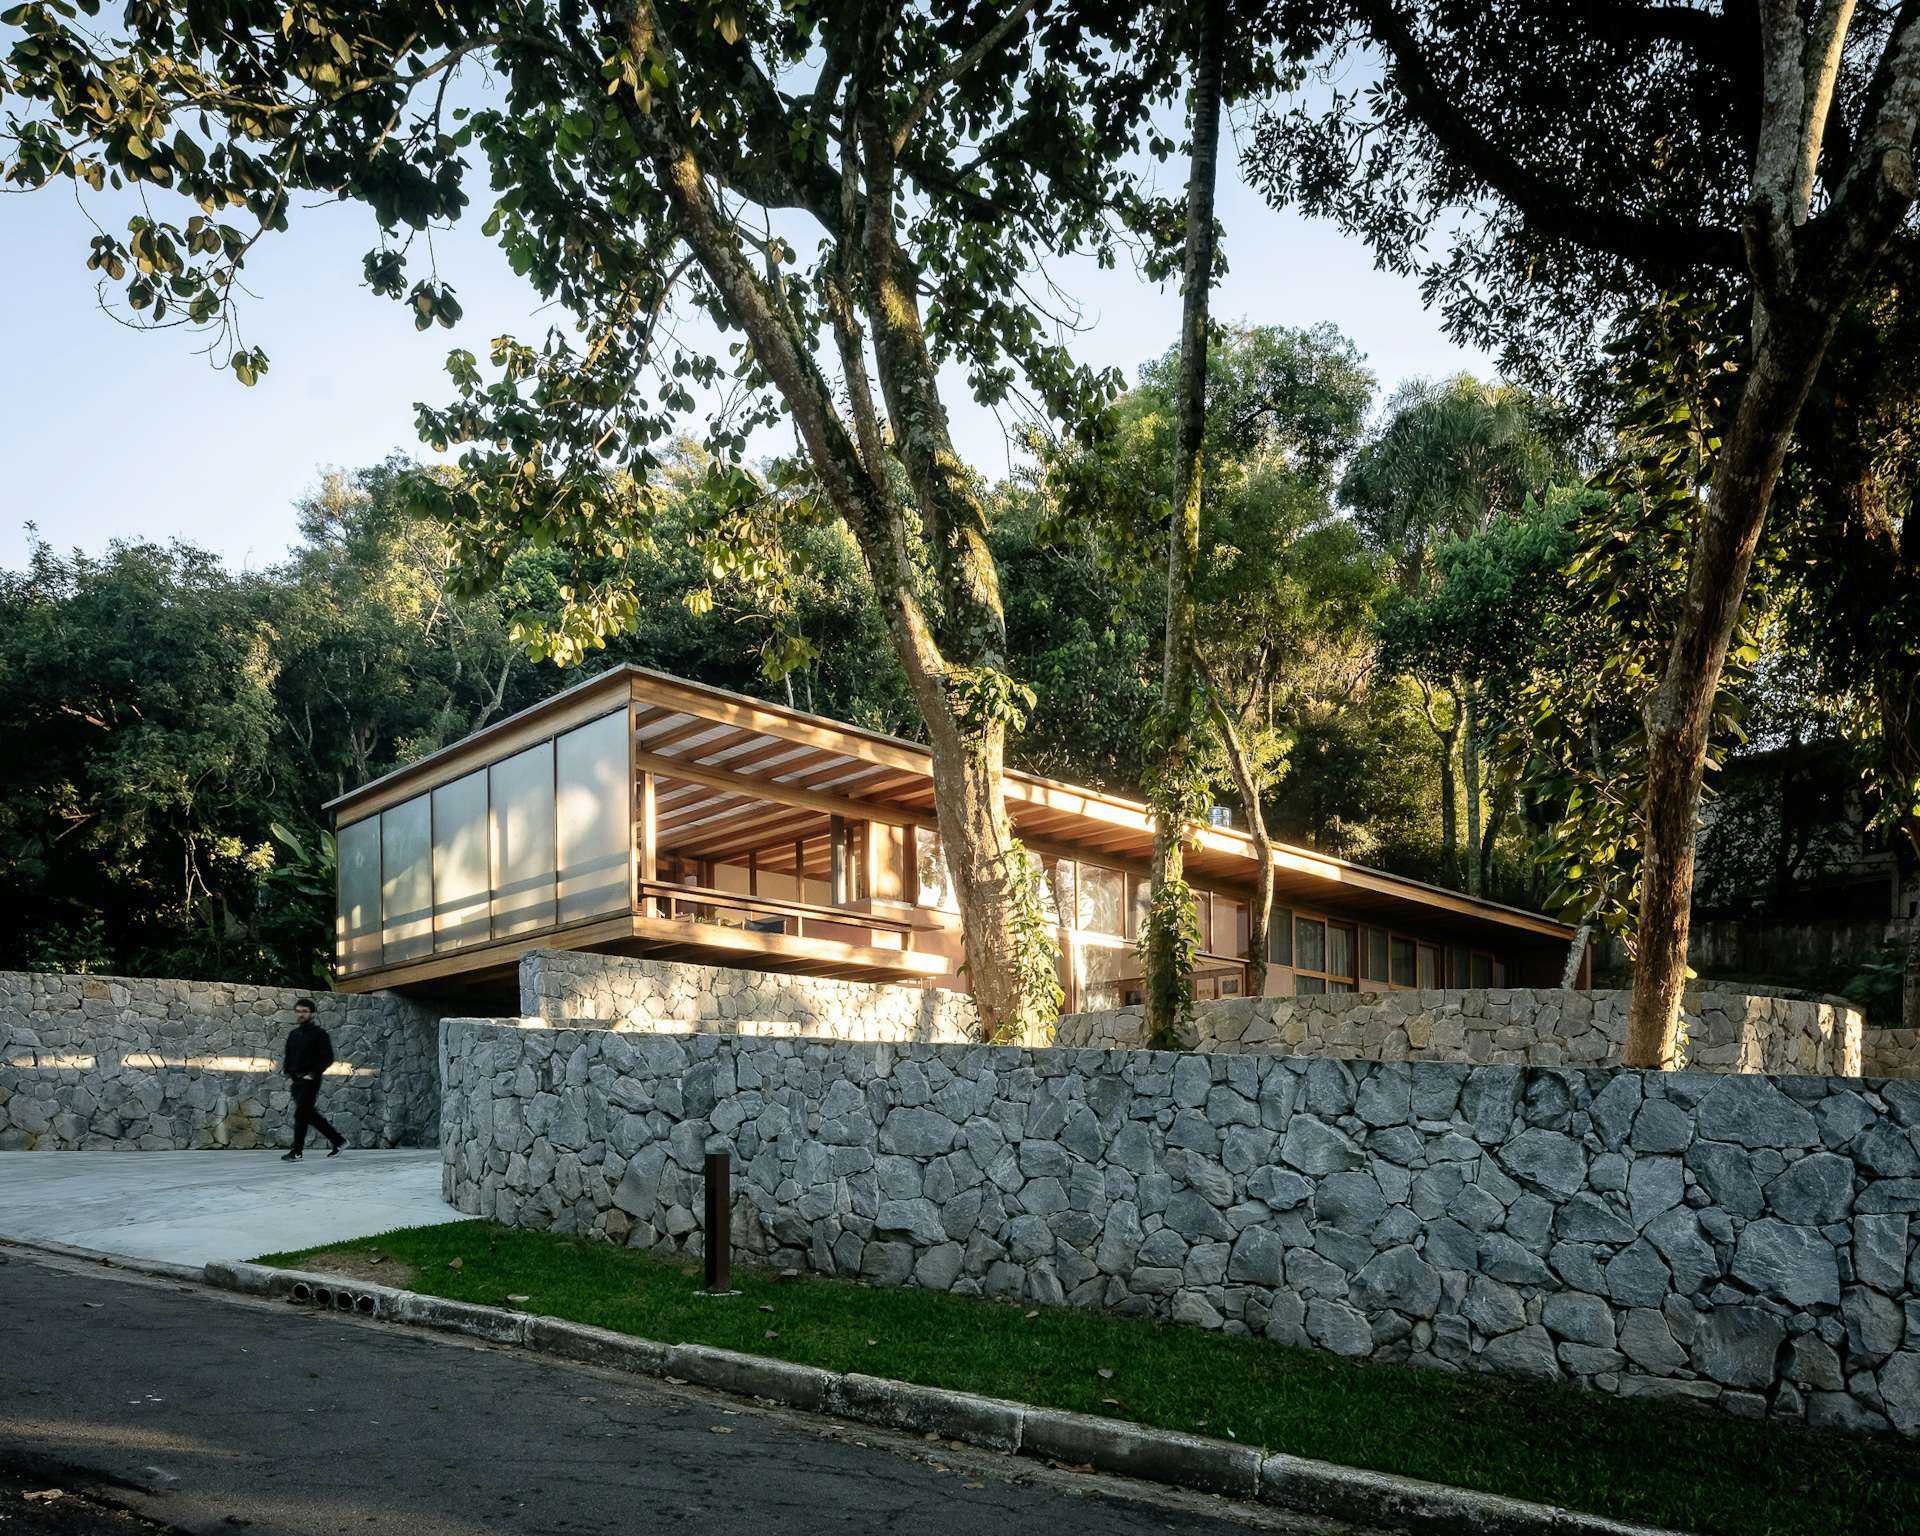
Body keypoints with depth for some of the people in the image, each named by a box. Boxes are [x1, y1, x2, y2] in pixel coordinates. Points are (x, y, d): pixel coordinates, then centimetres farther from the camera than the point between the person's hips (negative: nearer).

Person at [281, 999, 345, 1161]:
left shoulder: (319, 1033, -4)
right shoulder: (293, 1034, 15)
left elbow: (328, 1058, -9)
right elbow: (288, 1057, 21)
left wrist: (313, 1074, -16)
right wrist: (289, 1075, 7)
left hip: (310, 1080, -7)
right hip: (295, 1080, 7)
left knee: (300, 1114, -11)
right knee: (310, 1114, 8)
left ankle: (297, 1152, -8)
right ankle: (338, 1140, 19)